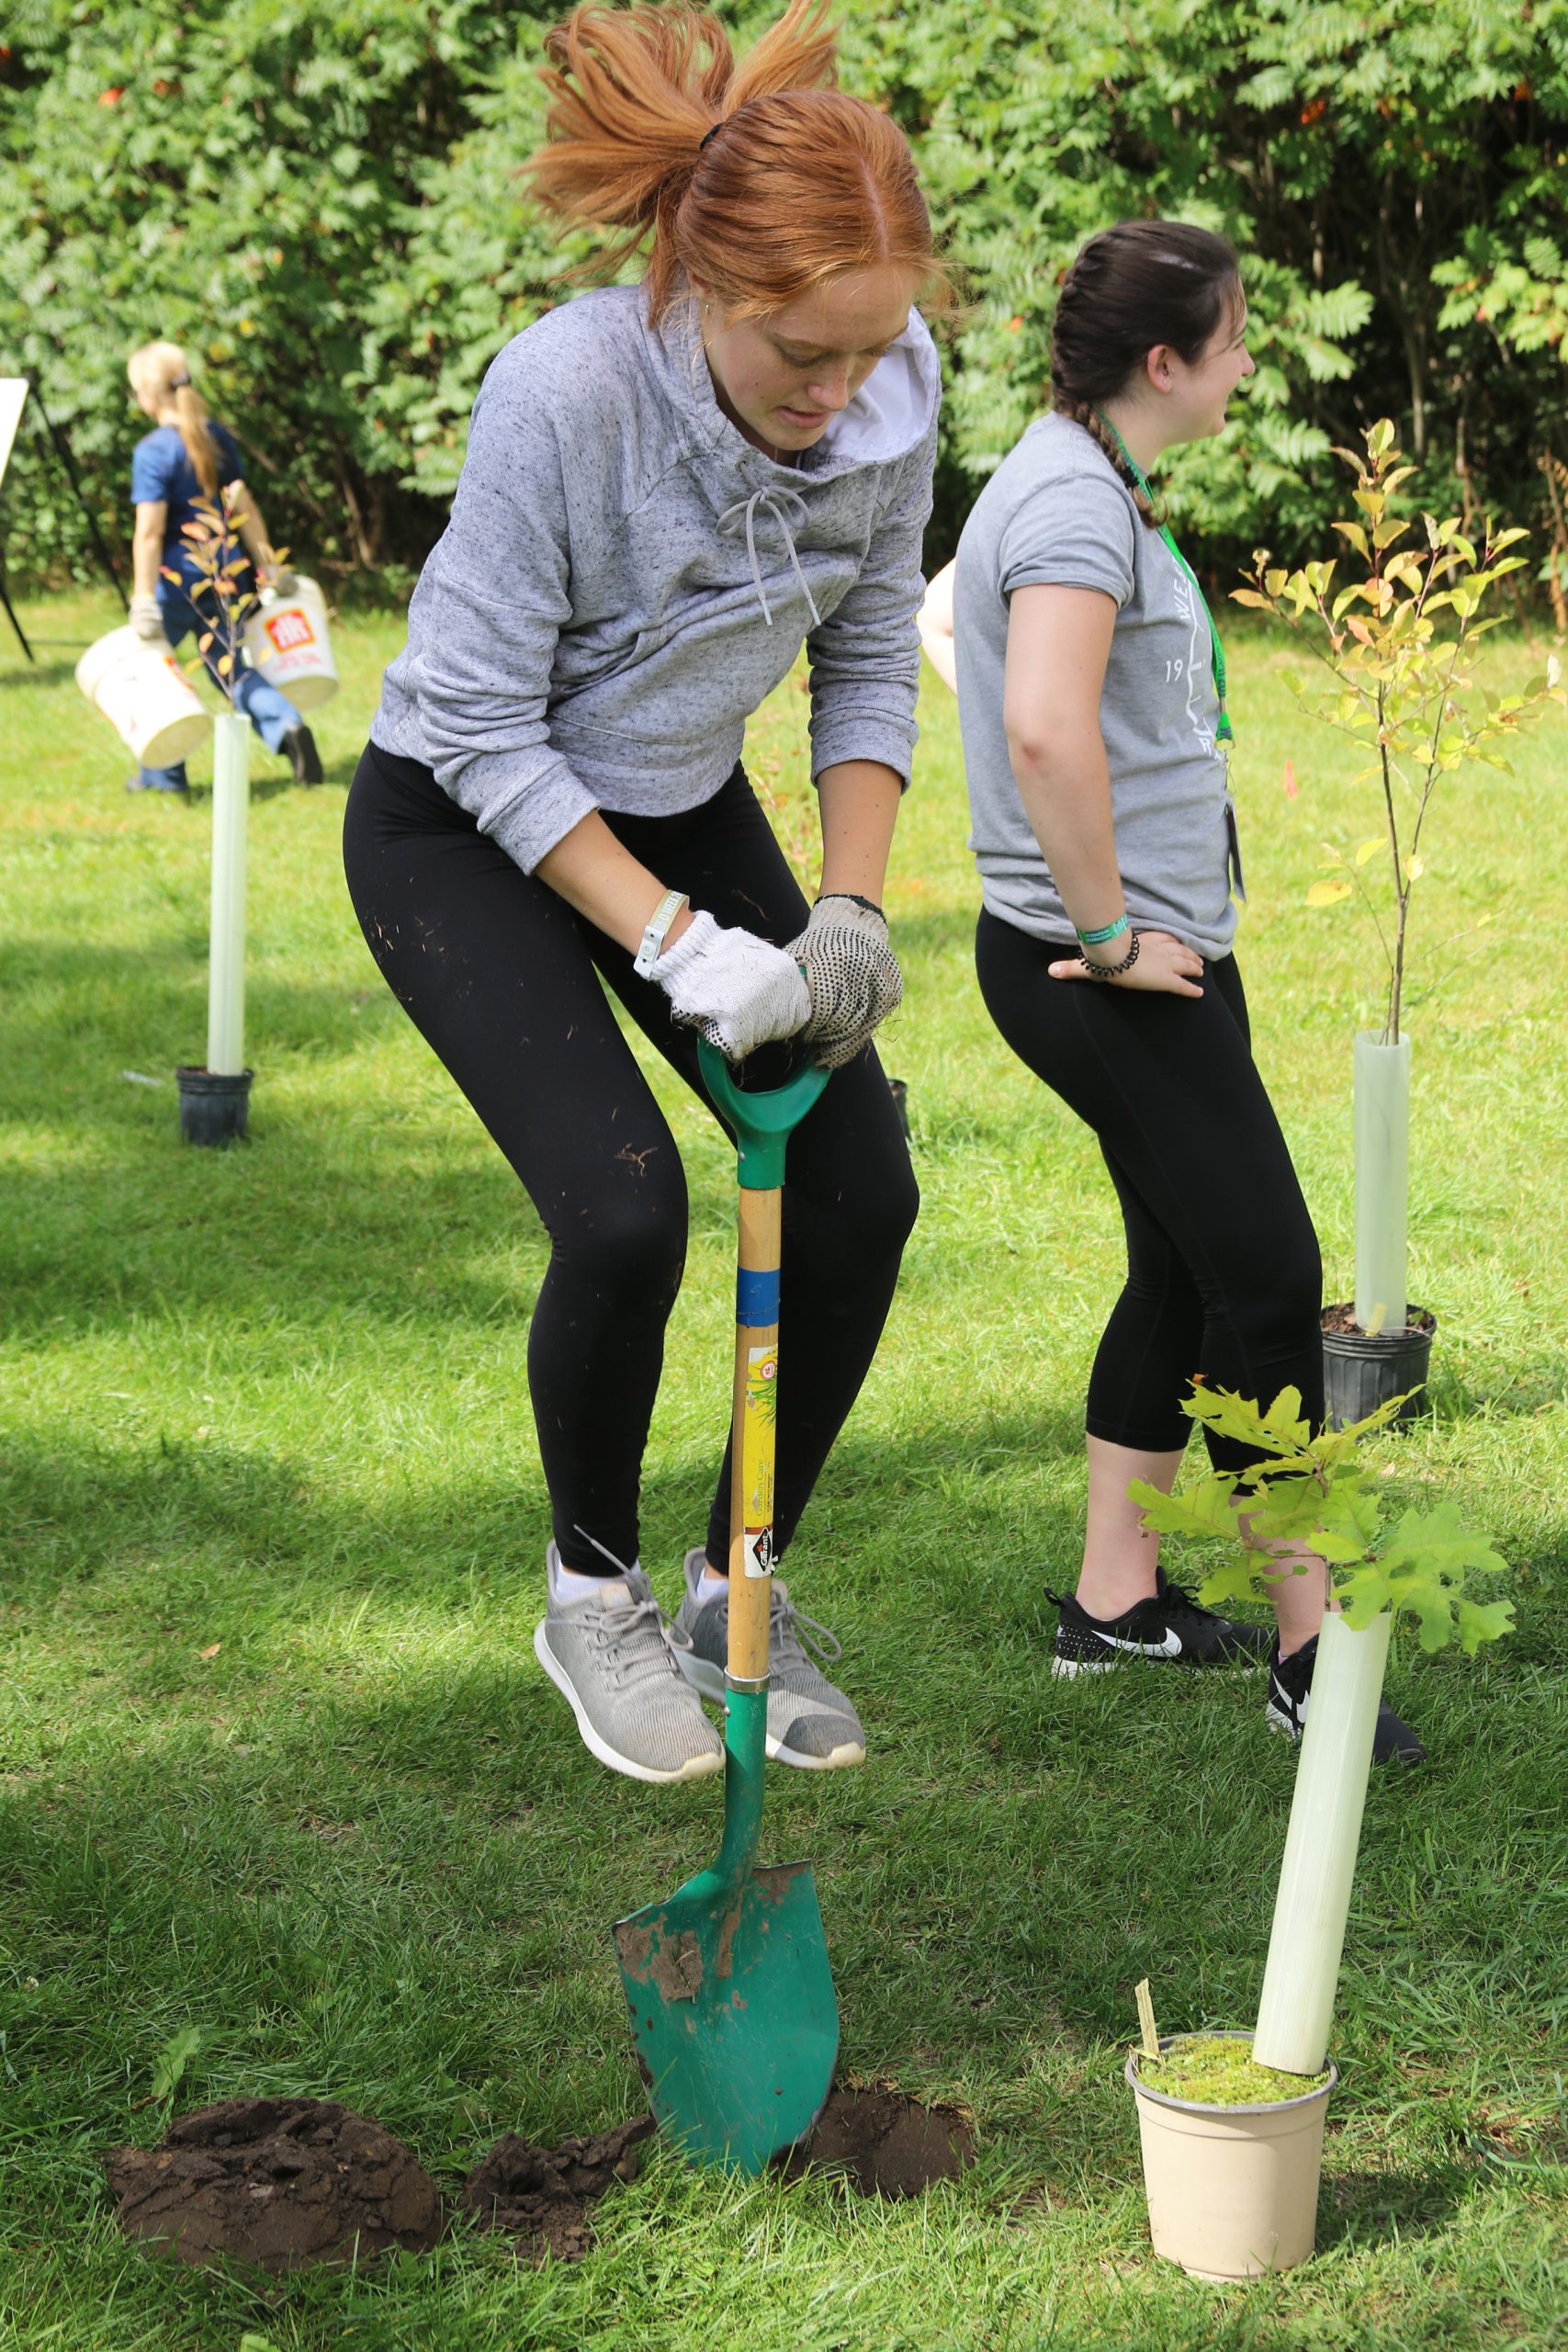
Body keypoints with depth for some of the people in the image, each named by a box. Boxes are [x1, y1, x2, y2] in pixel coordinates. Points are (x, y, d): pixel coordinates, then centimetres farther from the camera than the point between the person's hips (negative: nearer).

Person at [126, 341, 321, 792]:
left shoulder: (153, 450, -16)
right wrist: (268, 567, 13)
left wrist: (143, 598, -18)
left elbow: (150, 531, -19)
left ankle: (162, 773, 18)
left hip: (178, 573, -6)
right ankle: (285, 724, -9)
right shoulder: (217, 436, 4)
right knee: (229, 666, 17)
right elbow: (243, 508, 6)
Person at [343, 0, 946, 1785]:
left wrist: (851, 908, -12)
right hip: (463, 827, -5)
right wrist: (676, 942, -28)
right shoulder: (565, 393, -33)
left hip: (687, 807, 6)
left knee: (860, 1188, -4)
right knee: (622, 1208, -21)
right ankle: (592, 1591, 7)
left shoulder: (896, 384, -17)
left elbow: (871, 663, -2)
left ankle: (738, 1594, 16)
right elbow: (486, 732, -24)